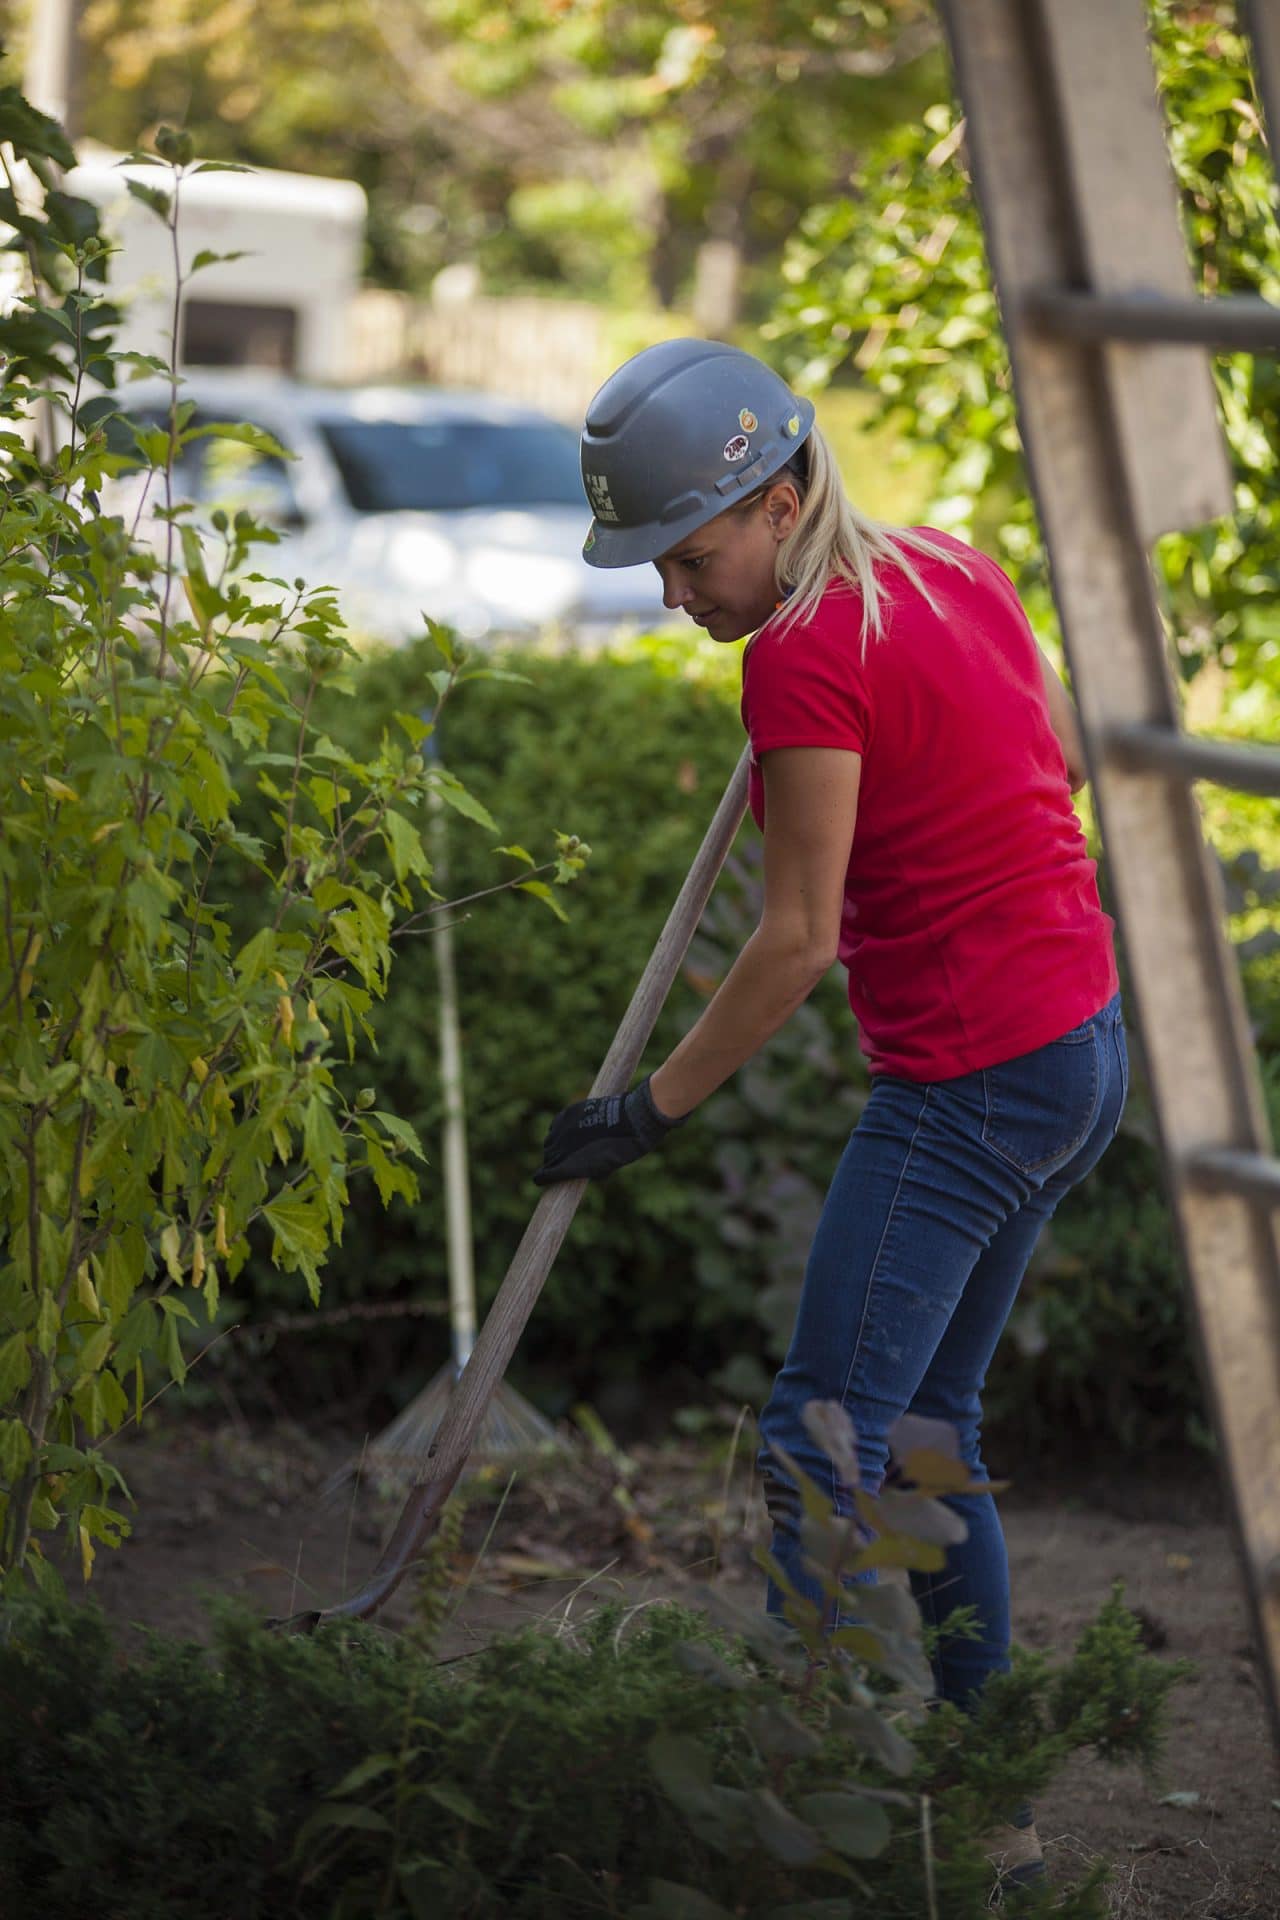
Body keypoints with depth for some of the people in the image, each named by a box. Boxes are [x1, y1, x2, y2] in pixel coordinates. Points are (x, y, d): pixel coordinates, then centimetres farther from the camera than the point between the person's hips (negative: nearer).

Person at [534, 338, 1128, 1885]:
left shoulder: (806, 651, -18)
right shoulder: (953, 570, 7)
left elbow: (799, 940, -16)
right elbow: (1060, 756, 22)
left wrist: (651, 1107, -8)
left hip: (969, 1085, -10)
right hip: (1082, 1045, 10)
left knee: (822, 1445, -8)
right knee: (927, 1430, 17)